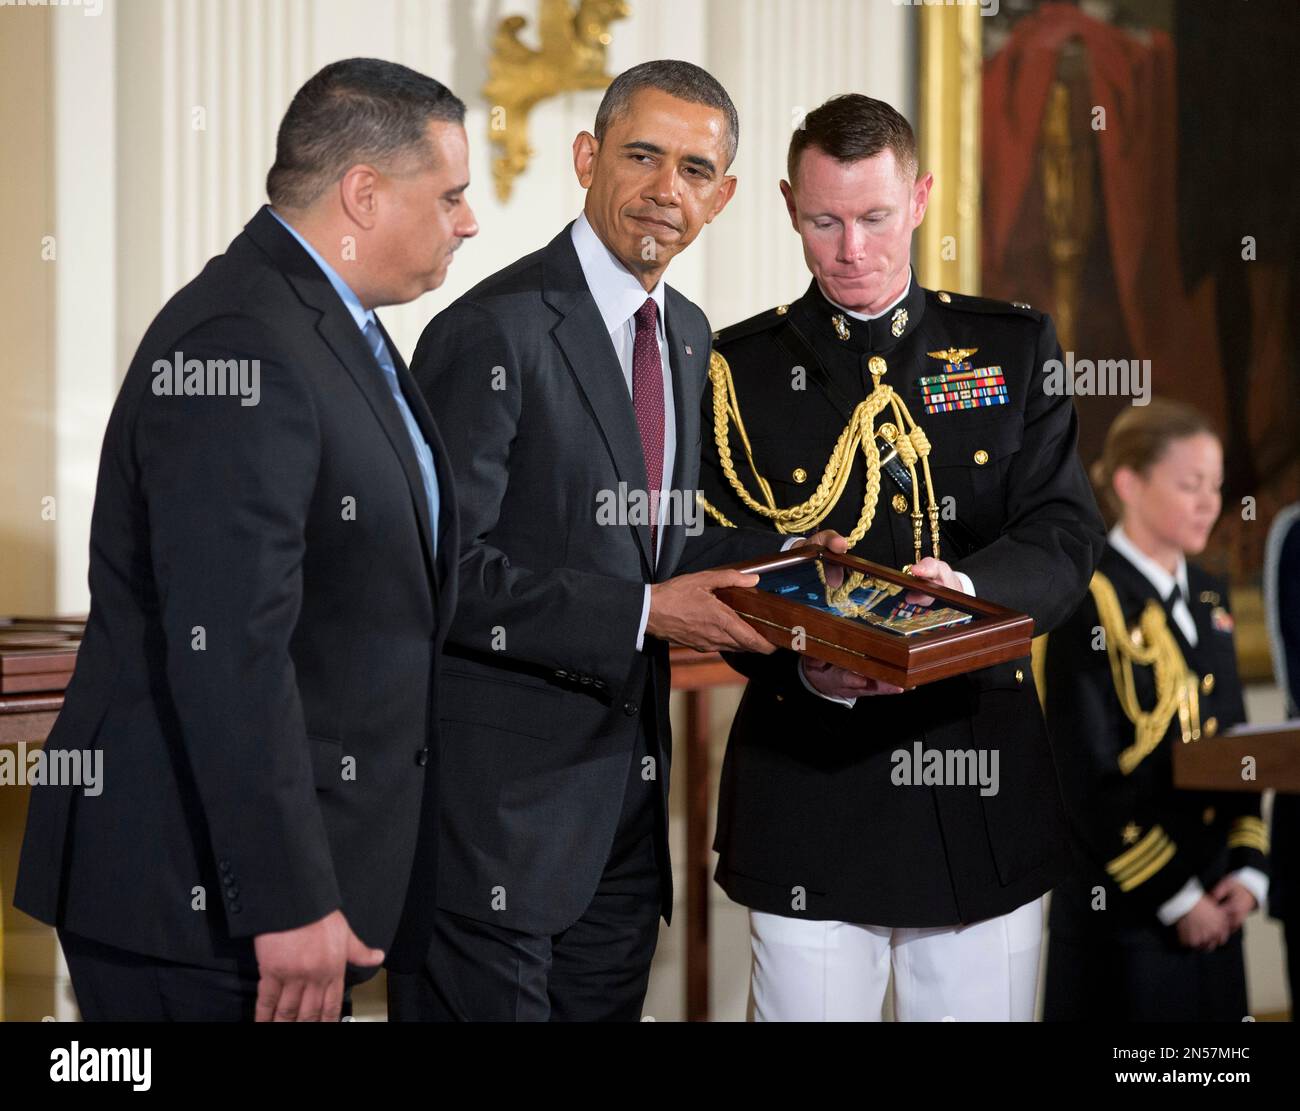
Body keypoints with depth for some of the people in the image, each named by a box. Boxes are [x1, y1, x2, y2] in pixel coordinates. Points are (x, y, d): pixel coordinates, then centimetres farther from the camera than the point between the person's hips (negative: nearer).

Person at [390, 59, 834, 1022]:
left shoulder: (688, 337, 12)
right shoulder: (496, 332, -15)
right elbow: (442, 569, -20)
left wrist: (783, 557, 2)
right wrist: (645, 612, -21)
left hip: (626, 788, 8)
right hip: (499, 792, -8)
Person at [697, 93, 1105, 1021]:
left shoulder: (1015, 348, 8)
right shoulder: (738, 370, 4)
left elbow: (1066, 535, -1)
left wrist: (970, 589, -23)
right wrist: (806, 664, -21)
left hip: (985, 801, 1)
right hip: (809, 797, -1)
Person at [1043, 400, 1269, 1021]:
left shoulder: (1208, 596, 12)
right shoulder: (1090, 603, -11)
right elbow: (1089, 777, -14)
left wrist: (1247, 871, 3)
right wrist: (1175, 898, -13)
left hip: (1213, 909, 7)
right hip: (1121, 915, -6)